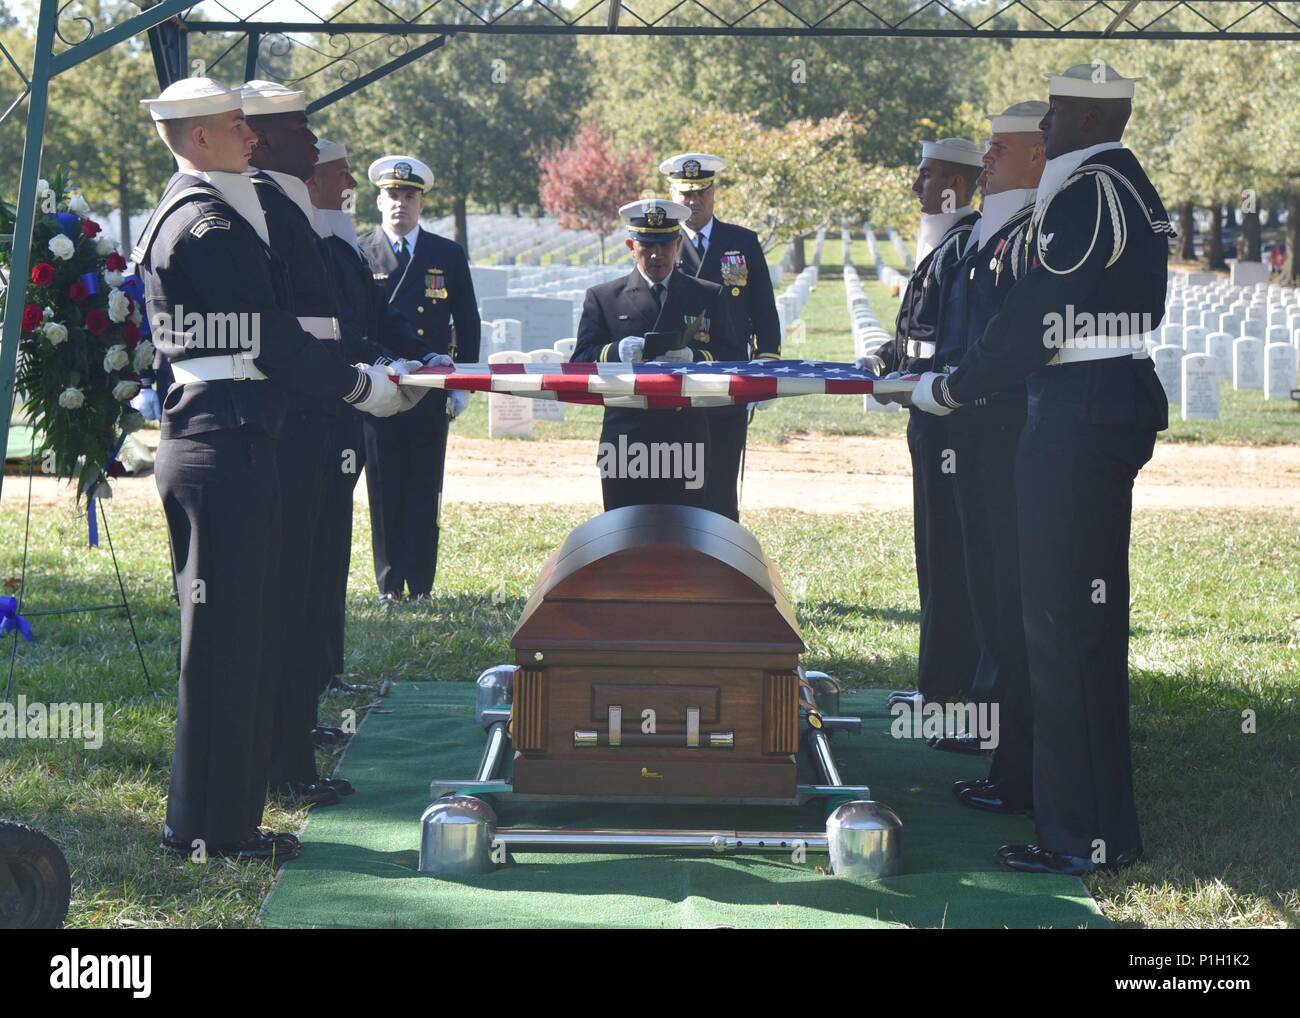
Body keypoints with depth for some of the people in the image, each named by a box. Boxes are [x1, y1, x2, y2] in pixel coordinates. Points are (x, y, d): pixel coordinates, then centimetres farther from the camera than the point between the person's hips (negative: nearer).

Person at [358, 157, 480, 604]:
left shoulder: (448, 255, 10)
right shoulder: (357, 255, 5)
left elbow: (467, 323, 12)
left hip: (431, 392, 1)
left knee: (425, 491, 2)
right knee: (384, 491, 1)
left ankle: (421, 586, 6)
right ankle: (389, 585, 7)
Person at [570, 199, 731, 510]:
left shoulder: (709, 297, 13)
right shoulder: (602, 298, 12)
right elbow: (580, 361, 3)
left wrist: (694, 358, -15)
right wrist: (617, 352, -18)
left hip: (687, 439, 0)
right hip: (625, 439, 0)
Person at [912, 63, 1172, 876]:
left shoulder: (1086, 192, -16)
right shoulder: (1132, 188, 15)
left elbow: (1039, 319, -18)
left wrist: (952, 390, -5)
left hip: (1079, 419, -11)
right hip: (1118, 402, 11)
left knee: (1066, 621, -5)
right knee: (1090, 615, 17)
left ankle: (1088, 834, -1)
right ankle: (1096, 808, 27)